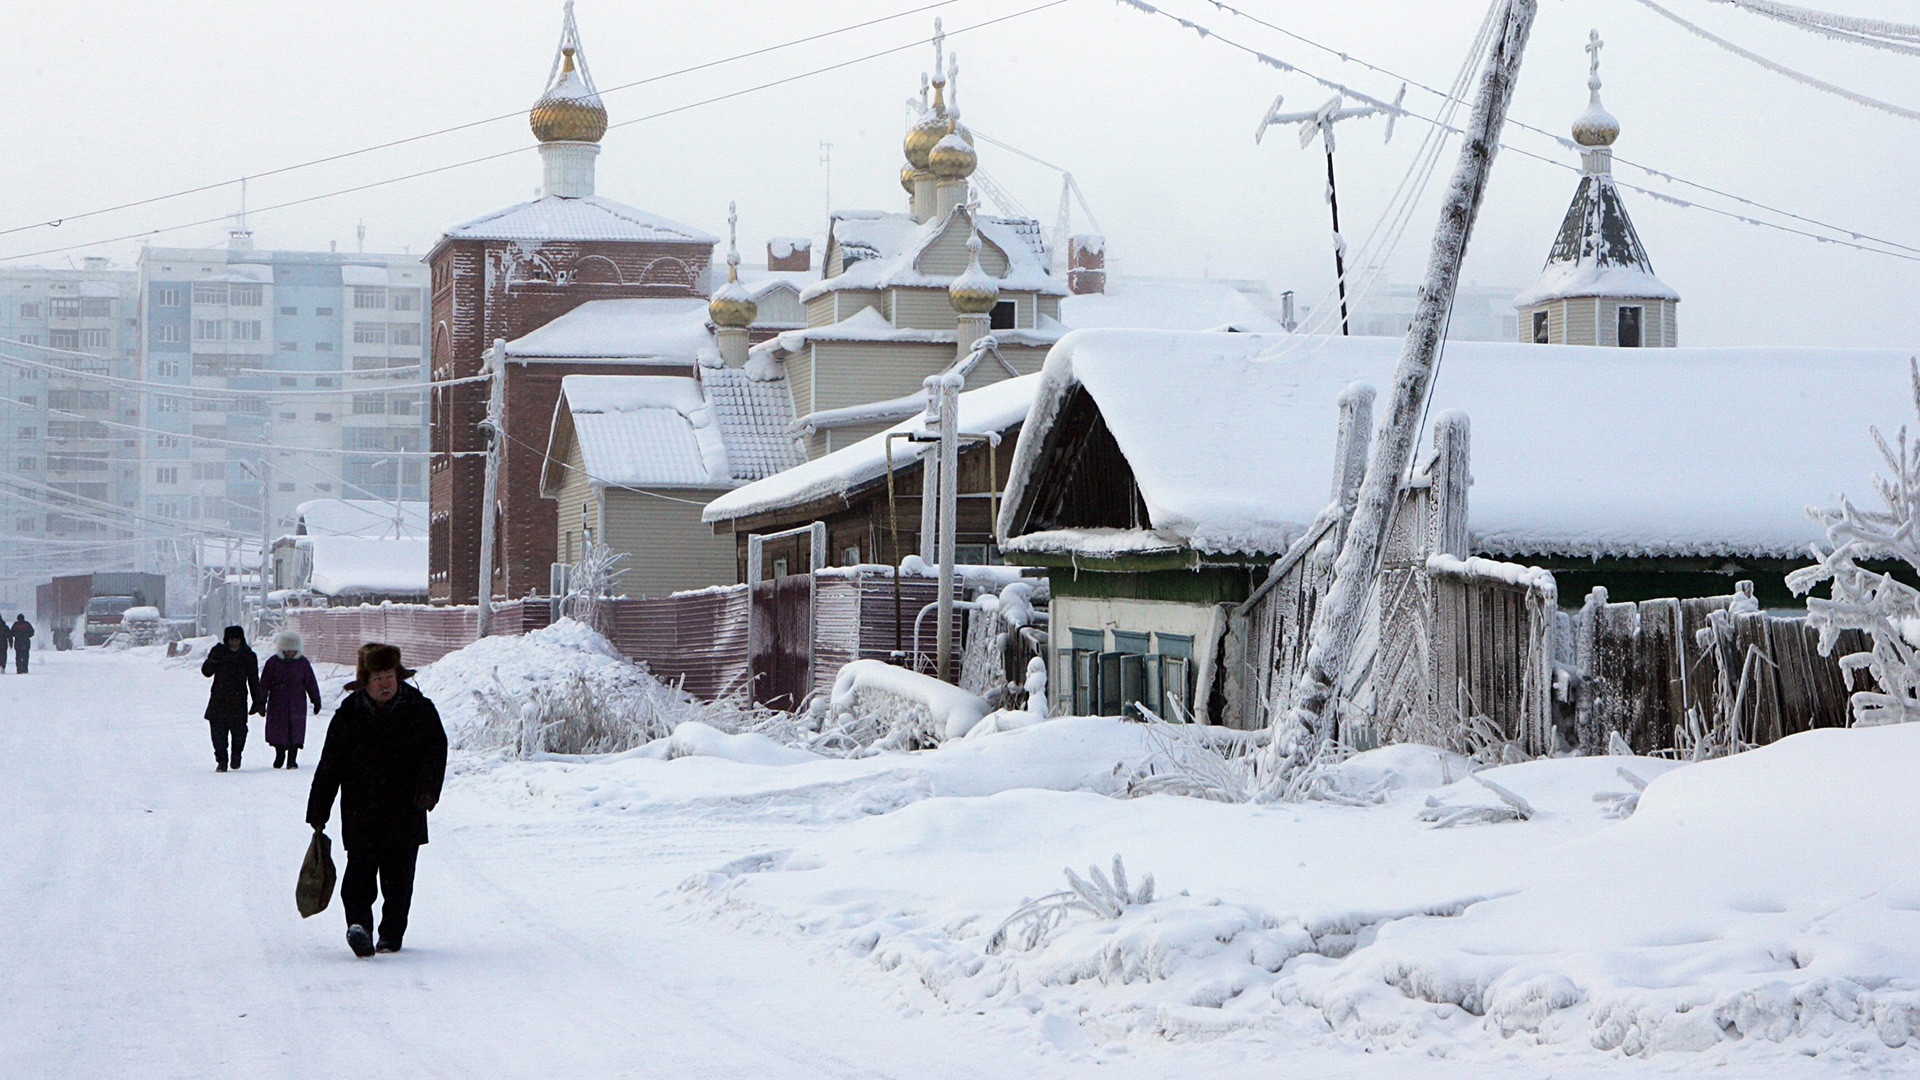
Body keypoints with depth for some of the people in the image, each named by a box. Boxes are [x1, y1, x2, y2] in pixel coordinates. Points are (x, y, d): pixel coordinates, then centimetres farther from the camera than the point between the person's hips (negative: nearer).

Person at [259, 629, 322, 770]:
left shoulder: (303, 663, 3)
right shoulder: (273, 662, -1)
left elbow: (311, 683, 8)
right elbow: (264, 683, 1)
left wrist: (316, 700, 7)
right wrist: (261, 702, -2)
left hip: (297, 705, 0)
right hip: (277, 704, 0)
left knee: (296, 732, -4)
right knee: (277, 730, 3)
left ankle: (292, 759, 3)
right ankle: (279, 755, 24)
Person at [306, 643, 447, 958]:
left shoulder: (420, 710, 3)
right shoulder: (348, 714, 4)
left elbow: (436, 750, -1)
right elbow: (329, 766, 7)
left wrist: (427, 790, -18)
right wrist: (318, 812, 5)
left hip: (405, 812, 1)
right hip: (360, 811, -1)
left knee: (398, 876, 4)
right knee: (360, 868, -15)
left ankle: (392, 934, 14)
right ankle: (359, 923, -26)